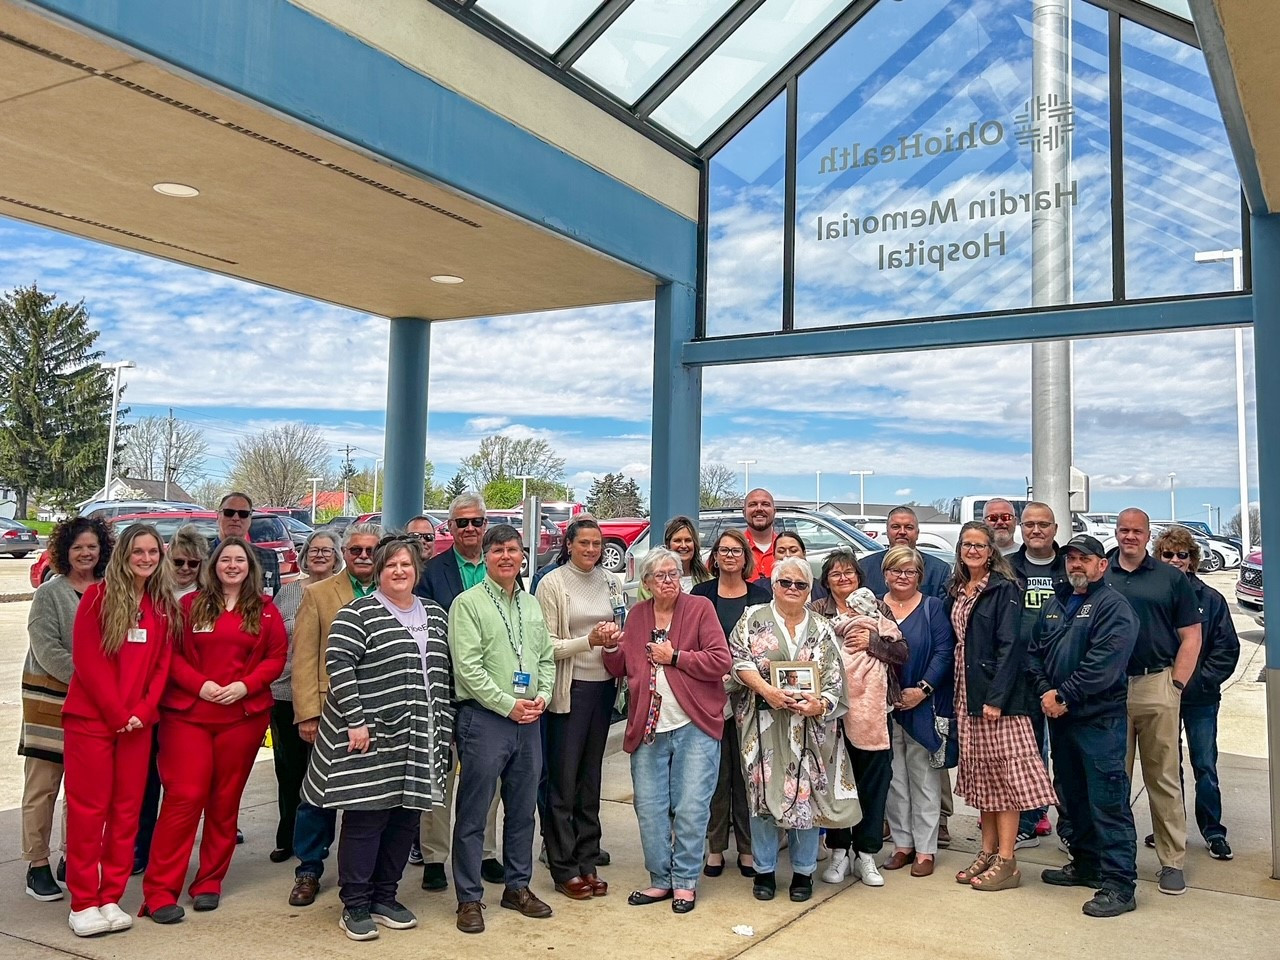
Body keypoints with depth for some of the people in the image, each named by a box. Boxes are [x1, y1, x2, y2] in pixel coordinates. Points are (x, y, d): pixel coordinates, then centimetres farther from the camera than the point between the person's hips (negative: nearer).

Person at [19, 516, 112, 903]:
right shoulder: (49, 594, -3)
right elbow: (46, 649, -11)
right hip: (49, 699, -3)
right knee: (42, 786, 2)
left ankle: (72, 859, 23)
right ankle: (37, 865, 11)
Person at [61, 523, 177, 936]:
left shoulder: (165, 607, 9)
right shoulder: (98, 596, -4)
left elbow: (162, 664, 7)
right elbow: (86, 659, -9)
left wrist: (143, 711, -6)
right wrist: (116, 713, -12)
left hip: (138, 723, 4)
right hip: (91, 718, -4)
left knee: (127, 810, 7)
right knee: (88, 809, 0)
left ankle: (111, 898, 18)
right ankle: (83, 903, 10)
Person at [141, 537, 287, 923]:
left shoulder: (266, 611, 7)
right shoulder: (191, 604, 4)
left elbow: (276, 657, 4)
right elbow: (170, 652, 1)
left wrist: (245, 685, -11)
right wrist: (198, 684, -14)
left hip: (244, 716, 2)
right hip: (187, 714, -2)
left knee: (225, 800, 9)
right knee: (184, 797, -8)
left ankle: (209, 882, 22)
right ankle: (159, 890, 0)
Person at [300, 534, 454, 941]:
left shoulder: (435, 615, 13)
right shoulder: (358, 613, -6)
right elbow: (337, 664, -14)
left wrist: (445, 727, 12)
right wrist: (355, 719, -19)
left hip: (420, 740, 6)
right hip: (371, 736, -6)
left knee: (405, 817, 11)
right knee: (365, 819, -1)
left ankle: (384, 897, 25)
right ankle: (354, 906, 12)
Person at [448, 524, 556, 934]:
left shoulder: (532, 605, 15)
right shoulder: (468, 603, -6)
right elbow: (468, 666, -13)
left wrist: (542, 696, 0)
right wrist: (508, 705, -14)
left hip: (529, 719, 6)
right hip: (484, 718, -6)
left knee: (523, 808, 14)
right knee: (473, 812, 1)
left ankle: (517, 886, 27)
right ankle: (469, 898, 11)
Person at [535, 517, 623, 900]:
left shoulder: (611, 582, 8)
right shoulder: (552, 584, -6)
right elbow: (546, 645, -10)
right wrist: (589, 641, -22)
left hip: (603, 686, 5)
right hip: (568, 690, -5)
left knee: (591, 778, 14)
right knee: (563, 780, 2)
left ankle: (588, 862, 24)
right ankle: (564, 869, 12)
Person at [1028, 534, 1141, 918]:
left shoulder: (1113, 606, -9)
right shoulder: (1054, 604, 16)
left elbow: (1104, 663, -19)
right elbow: (1035, 651, 13)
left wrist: (1063, 694, -16)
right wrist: (1045, 691, -4)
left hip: (1099, 718, -8)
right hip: (1059, 717, 8)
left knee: (1108, 801, -6)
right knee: (1074, 796, 17)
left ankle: (1119, 884, -1)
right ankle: (1086, 864, 31)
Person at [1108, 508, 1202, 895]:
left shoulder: (1172, 578, 6)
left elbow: (1190, 637, 5)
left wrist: (1175, 685, -3)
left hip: (1157, 685, -1)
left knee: (1163, 778, 4)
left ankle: (1173, 862, 12)